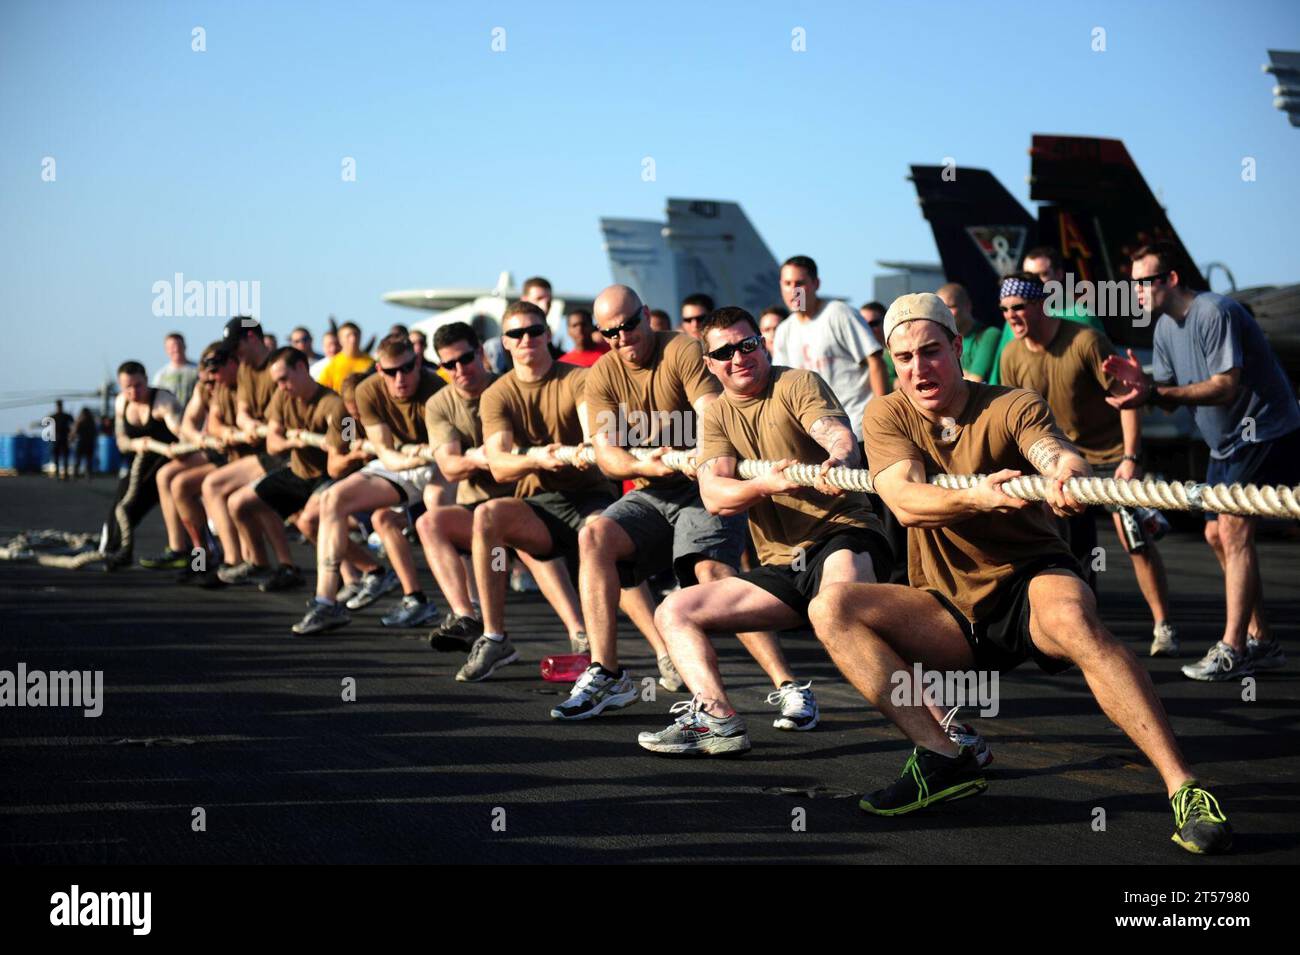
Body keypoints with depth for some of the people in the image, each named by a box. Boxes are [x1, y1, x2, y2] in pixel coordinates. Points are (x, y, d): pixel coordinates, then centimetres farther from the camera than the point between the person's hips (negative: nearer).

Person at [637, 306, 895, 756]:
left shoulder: (798, 383, 1)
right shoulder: (717, 416, 14)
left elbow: (841, 437, -17)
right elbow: (715, 497, -2)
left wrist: (840, 462, -43)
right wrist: (764, 485, -25)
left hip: (844, 537, -6)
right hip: (782, 567, 6)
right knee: (673, 611, -1)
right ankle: (718, 718, -20)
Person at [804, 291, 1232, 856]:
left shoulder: (1012, 408, -6)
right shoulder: (887, 417, -2)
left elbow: (1058, 453, -27)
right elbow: (906, 502, -20)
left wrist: (1069, 476, -53)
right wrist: (977, 496, -41)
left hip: (1030, 581, -3)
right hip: (952, 614, 3)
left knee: (1071, 616, -39)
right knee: (831, 608, -19)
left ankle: (1184, 787, -37)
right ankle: (944, 757, -24)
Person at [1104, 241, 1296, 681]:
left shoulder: (1215, 313, -21)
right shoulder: (1166, 326, 7)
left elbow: (1225, 387, -29)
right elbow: (1170, 398, 6)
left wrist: (1153, 393, -37)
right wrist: (1143, 383, -16)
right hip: (1227, 443, 10)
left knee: (1234, 529, -17)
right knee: (1218, 535, 9)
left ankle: (1232, 651, -18)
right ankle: (1262, 642, 17)